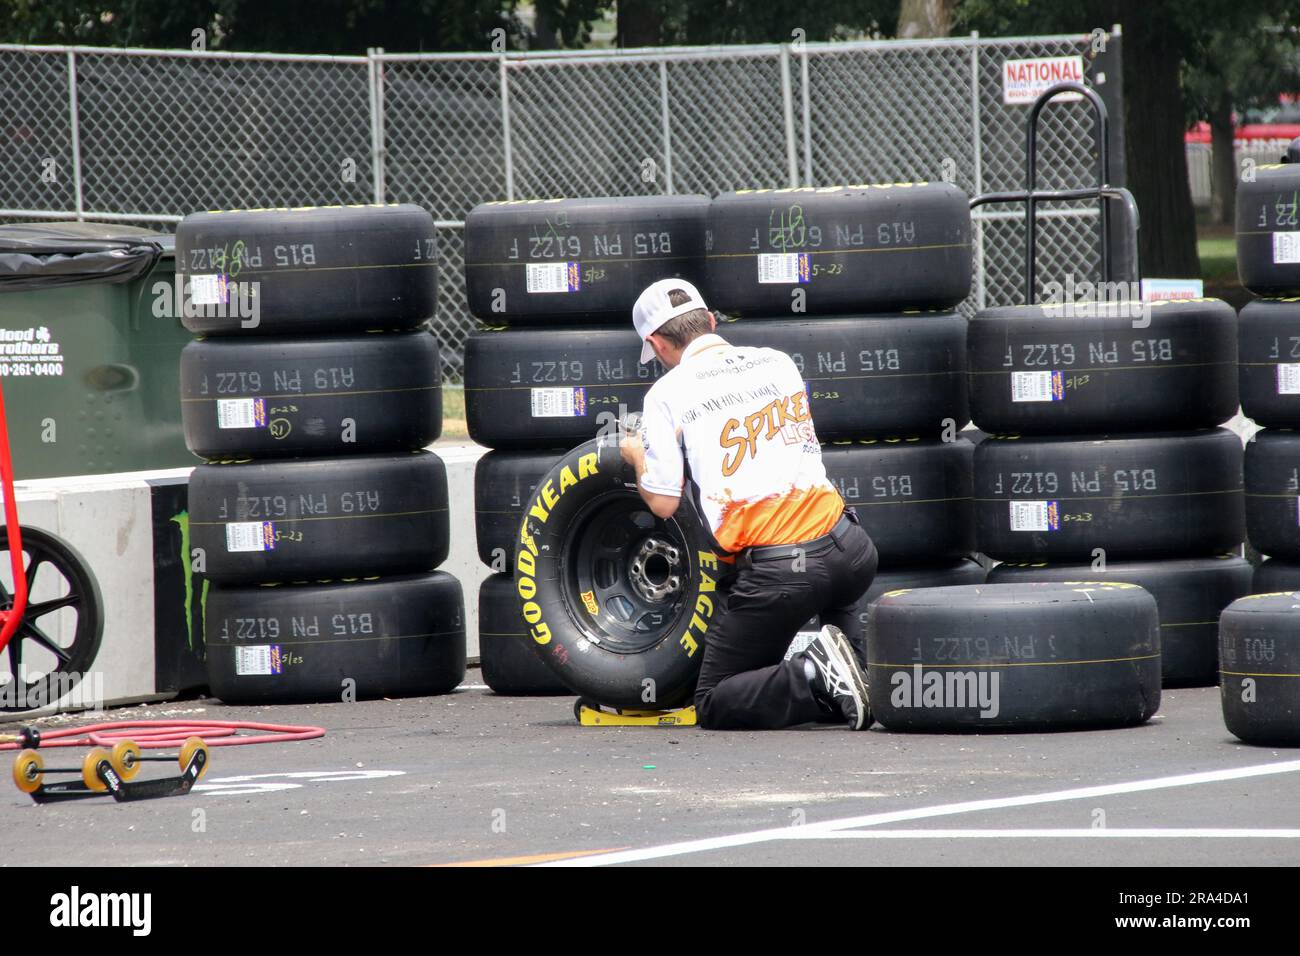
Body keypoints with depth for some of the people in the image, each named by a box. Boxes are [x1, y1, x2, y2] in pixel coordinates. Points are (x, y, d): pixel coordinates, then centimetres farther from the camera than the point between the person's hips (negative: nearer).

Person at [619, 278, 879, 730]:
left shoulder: (668, 393, 1)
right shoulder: (779, 363, 16)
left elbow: (662, 502, 1)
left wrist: (636, 456, 22)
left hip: (775, 570, -5)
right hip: (849, 552, 5)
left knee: (713, 705, 8)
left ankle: (816, 677, -16)